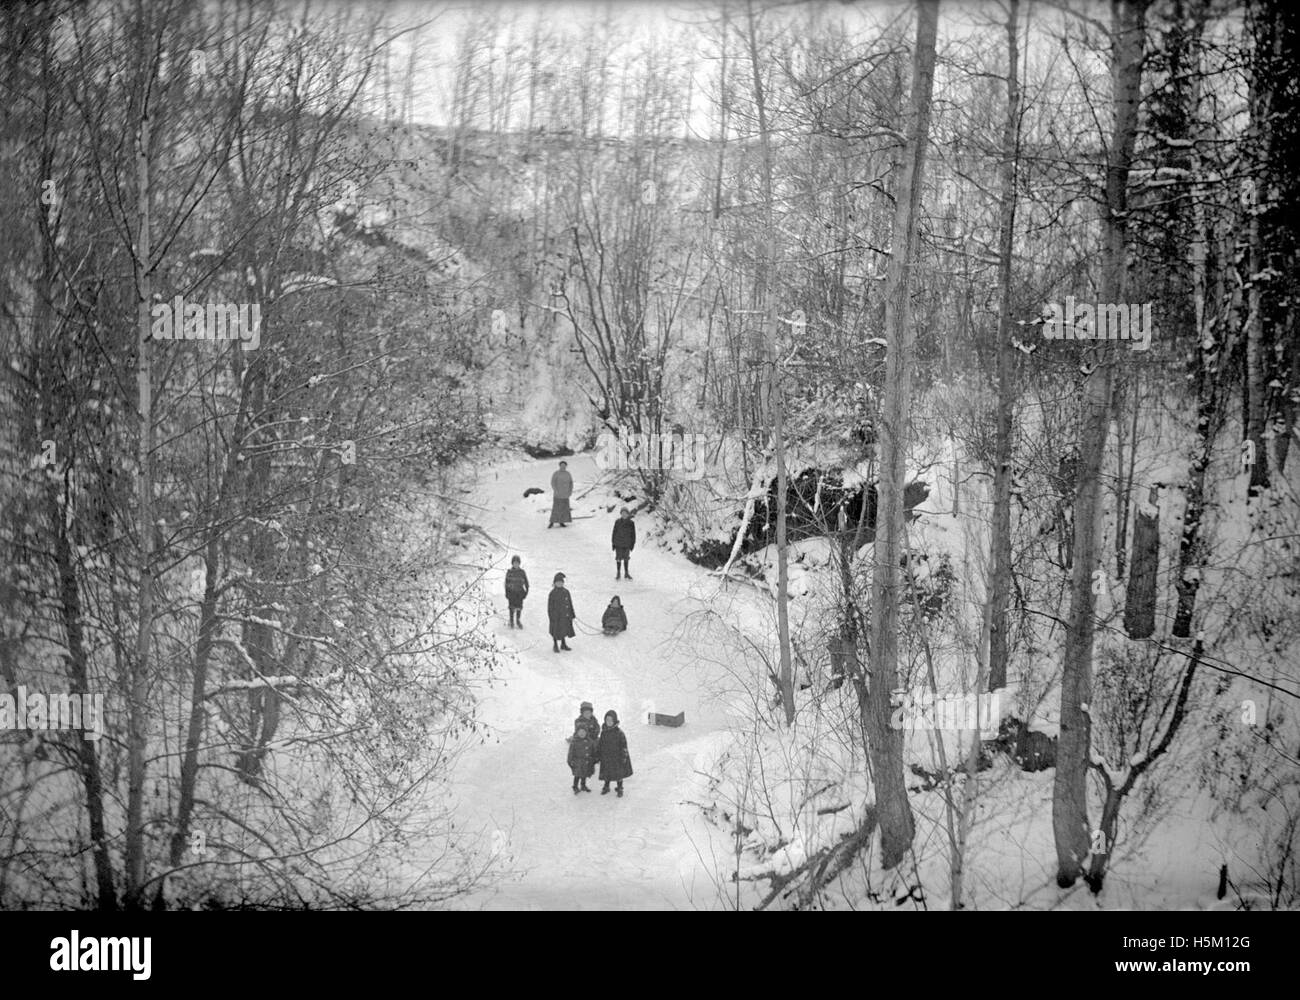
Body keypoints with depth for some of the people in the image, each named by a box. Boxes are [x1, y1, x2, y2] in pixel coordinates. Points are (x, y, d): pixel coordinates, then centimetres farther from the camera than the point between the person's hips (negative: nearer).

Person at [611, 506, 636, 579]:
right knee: (619, 559, 4)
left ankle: (626, 573, 23)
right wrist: (613, 544, -1)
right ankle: (618, 573, 16)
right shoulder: (617, 522, -7)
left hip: (627, 544, 1)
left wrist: (633, 544, 1)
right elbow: (614, 533, -1)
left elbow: (633, 535, 1)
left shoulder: (631, 523, -6)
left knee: (626, 559, 11)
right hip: (618, 544, -1)